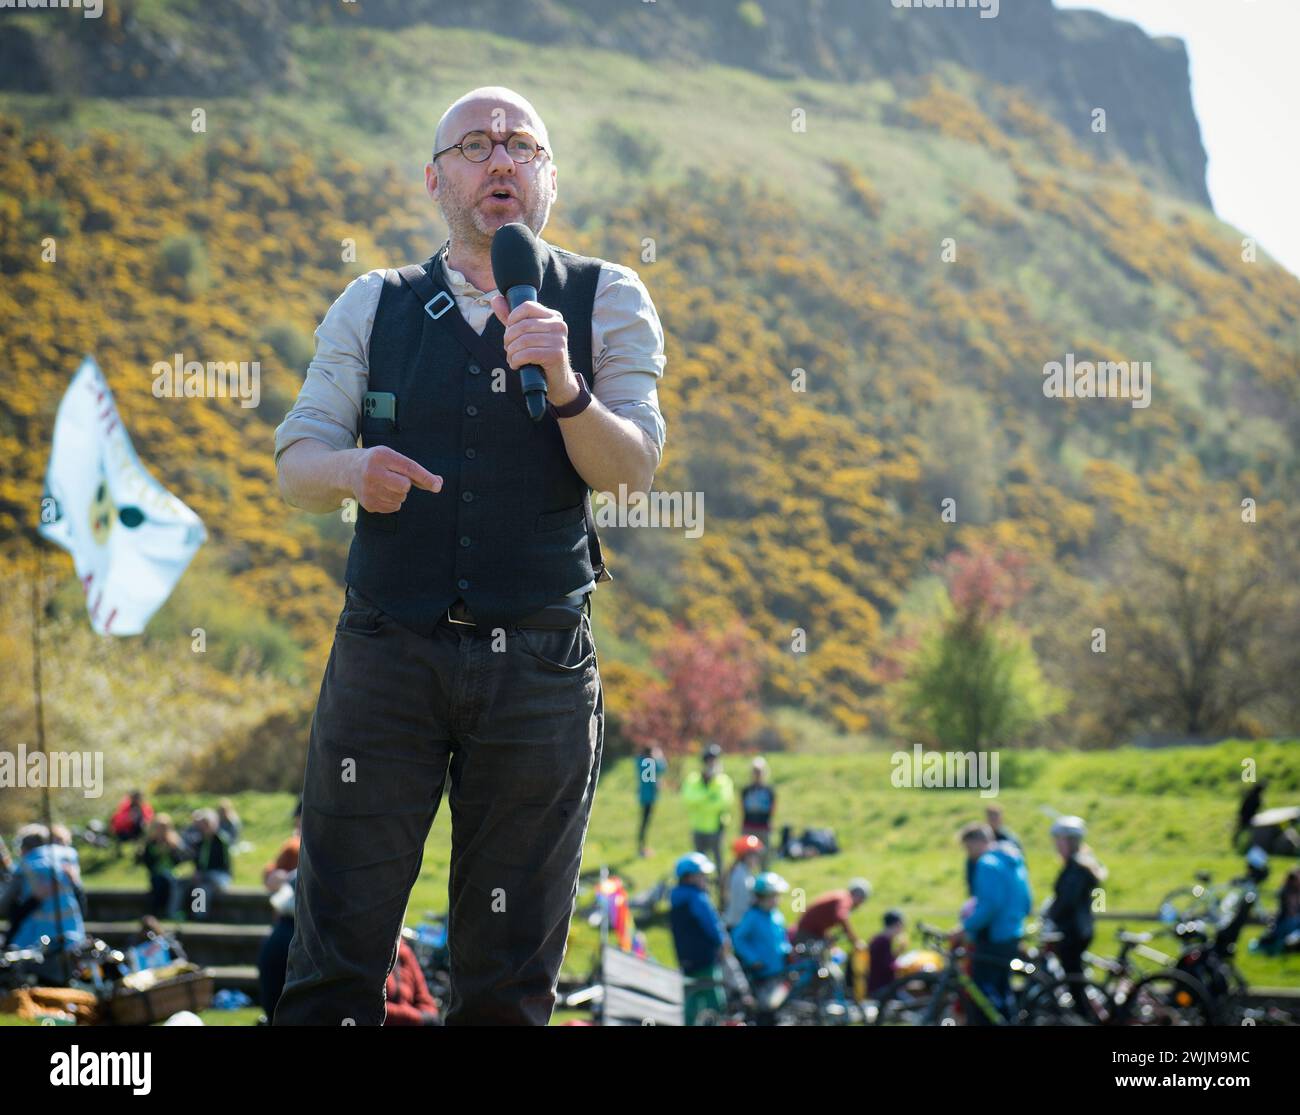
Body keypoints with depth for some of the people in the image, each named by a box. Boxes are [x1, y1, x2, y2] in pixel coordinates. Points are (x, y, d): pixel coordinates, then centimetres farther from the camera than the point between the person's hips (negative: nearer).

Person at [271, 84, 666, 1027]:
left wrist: (563, 383, -23)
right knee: (336, 952, -3)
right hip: (386, 651, 0)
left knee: (510, 979, 6)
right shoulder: (375, 307, 9)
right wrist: (353, 470, -17)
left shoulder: (606, 301, 5)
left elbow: (632, 469, -5)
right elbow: (295, 462, 6)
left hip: (540, 661, 0)